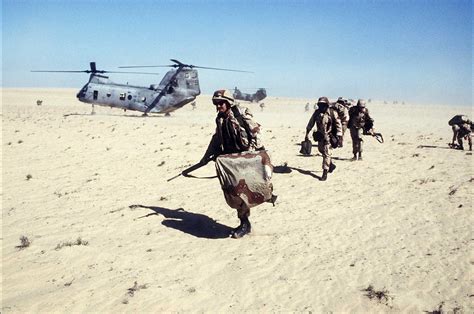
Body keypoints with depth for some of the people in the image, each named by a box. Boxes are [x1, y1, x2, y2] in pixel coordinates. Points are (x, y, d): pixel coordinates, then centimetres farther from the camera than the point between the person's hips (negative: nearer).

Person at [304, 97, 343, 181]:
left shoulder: (332, 113, -16)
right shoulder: (316, 112, -1)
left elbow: (338, 125, -14)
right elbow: (311, 123, 11)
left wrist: (339, 137, -19)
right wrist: (307, 133, 12)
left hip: (328, 136, -6)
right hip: (320, 136, 6)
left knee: (326, 153, -9)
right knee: (321, 150, 20)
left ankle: (325, 173, -6)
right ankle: (331, 164, 41)